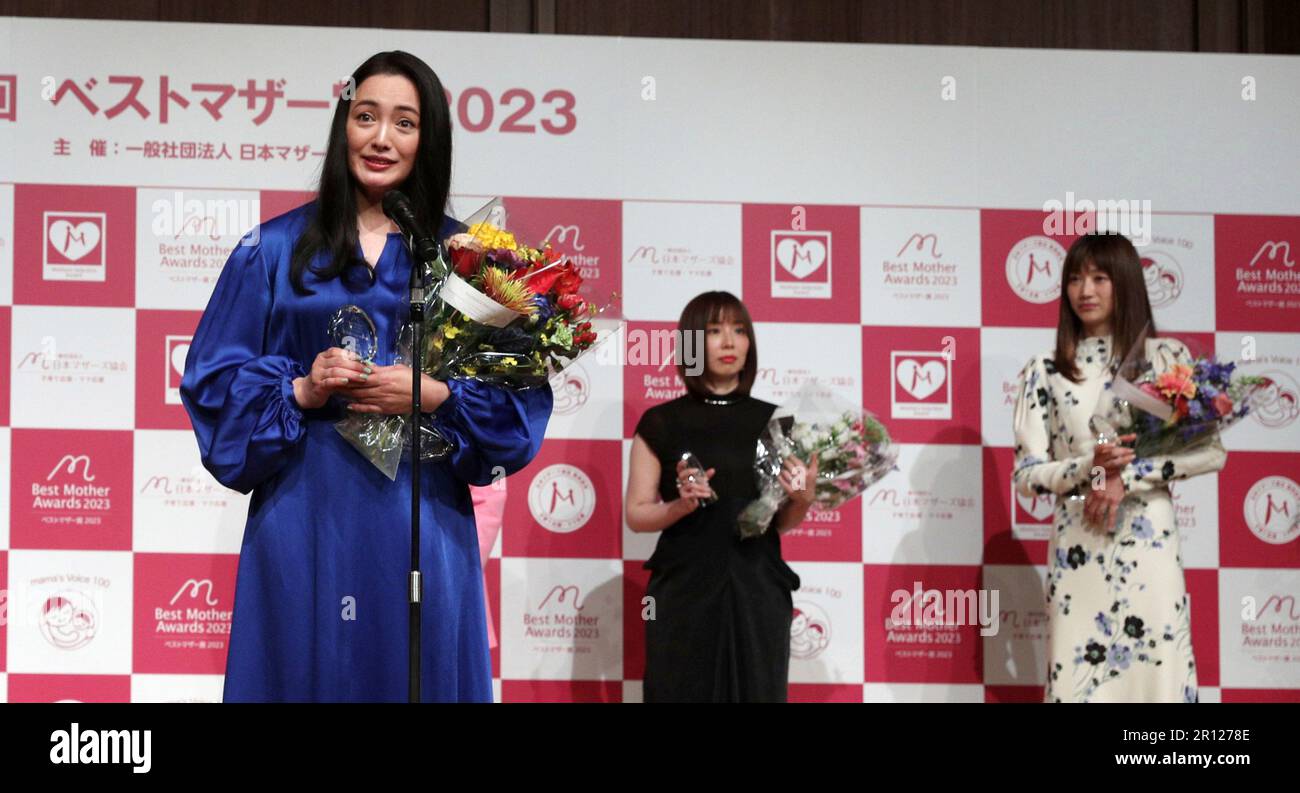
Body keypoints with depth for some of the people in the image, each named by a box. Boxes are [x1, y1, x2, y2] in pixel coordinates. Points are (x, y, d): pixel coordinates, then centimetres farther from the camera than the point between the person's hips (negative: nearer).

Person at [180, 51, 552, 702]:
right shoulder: (275, 249, 6)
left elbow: (518, 393, 3)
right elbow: (214, 379, 4)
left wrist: (435, 396, -13)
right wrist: (300, 391, -12)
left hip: (420, 519, 0)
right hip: (304, 515, 0)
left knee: (419, 676, 3)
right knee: (305, 674, 2)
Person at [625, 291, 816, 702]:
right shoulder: (661, 422, 1)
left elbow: (782, 522, 11)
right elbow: (636, 514, 3)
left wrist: (803, 499, -10)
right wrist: (682, 505, -15)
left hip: (758, 592, 2)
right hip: (683, 594, -2)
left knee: (757, 692, 2)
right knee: (684, 693, -2)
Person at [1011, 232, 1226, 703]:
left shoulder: (1165, 357, 4)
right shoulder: (1045, 371, 6)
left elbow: (1212, 451, -3)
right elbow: (1026, 475, 2)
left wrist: (1128, 477, -13)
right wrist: (1088, 468, -16)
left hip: (1148, 545, -1)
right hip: (1077, 550, 1)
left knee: (1156, 677, -2)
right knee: (1076, 682, -1)